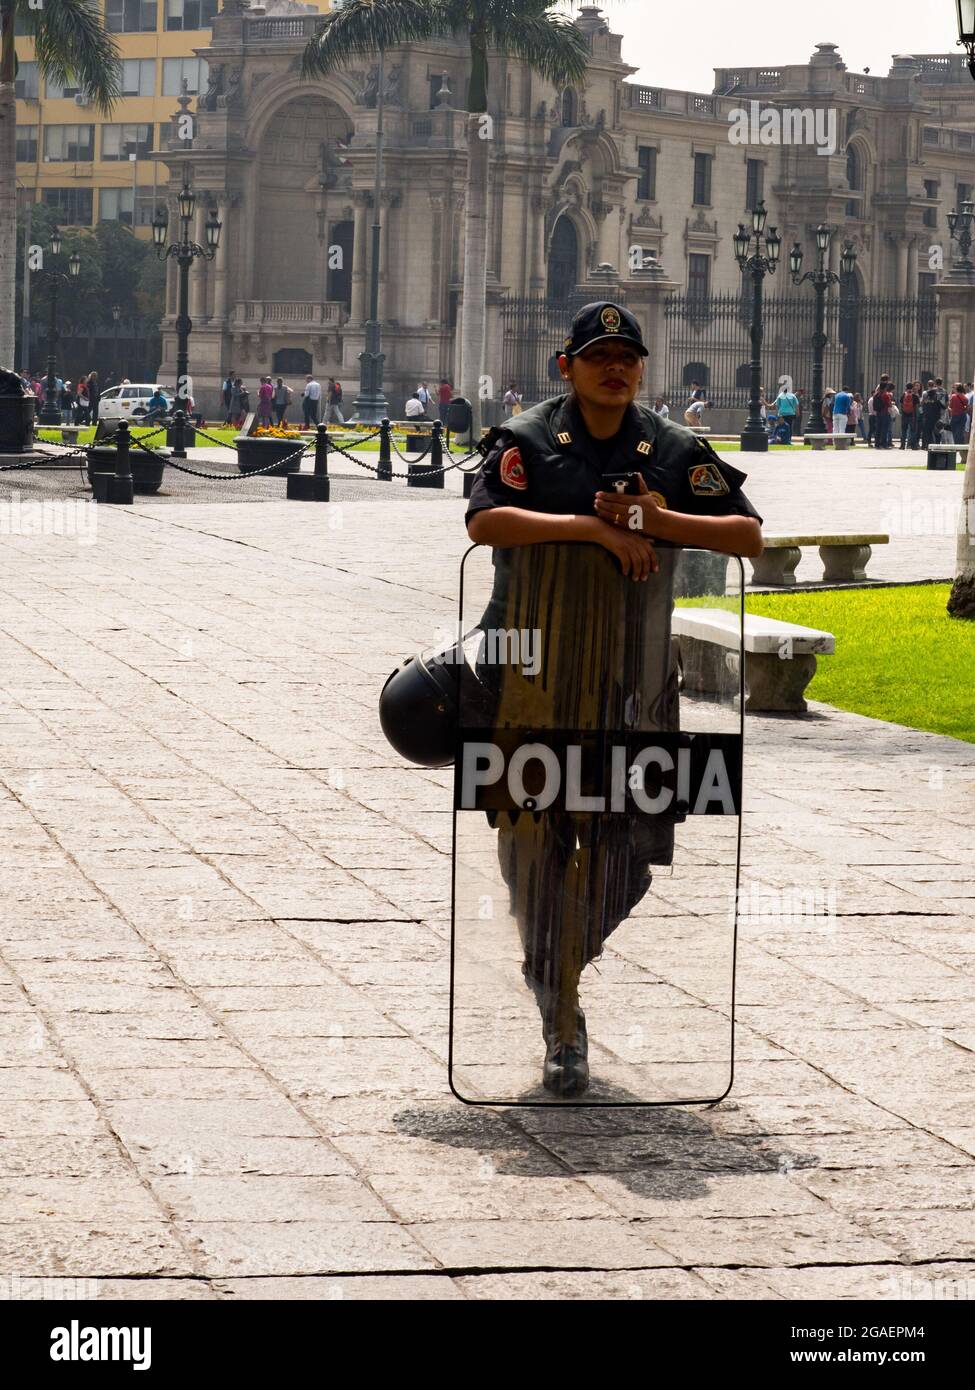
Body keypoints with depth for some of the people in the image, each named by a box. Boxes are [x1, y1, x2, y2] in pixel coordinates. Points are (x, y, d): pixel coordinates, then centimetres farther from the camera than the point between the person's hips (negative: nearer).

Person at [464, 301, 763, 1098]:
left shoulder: (675, 452, 9)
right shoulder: (528, 441, 3)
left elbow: (748, 535, 3)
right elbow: (485, 521, -14)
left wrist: (660, 521, -11)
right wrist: (594, 527, -18)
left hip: (632, 671, 2)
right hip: (533, 666, -2)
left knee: (623, 845, 2)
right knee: (534, 836, -3)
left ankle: (558, 968, 31)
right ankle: (563, 1027, 9)